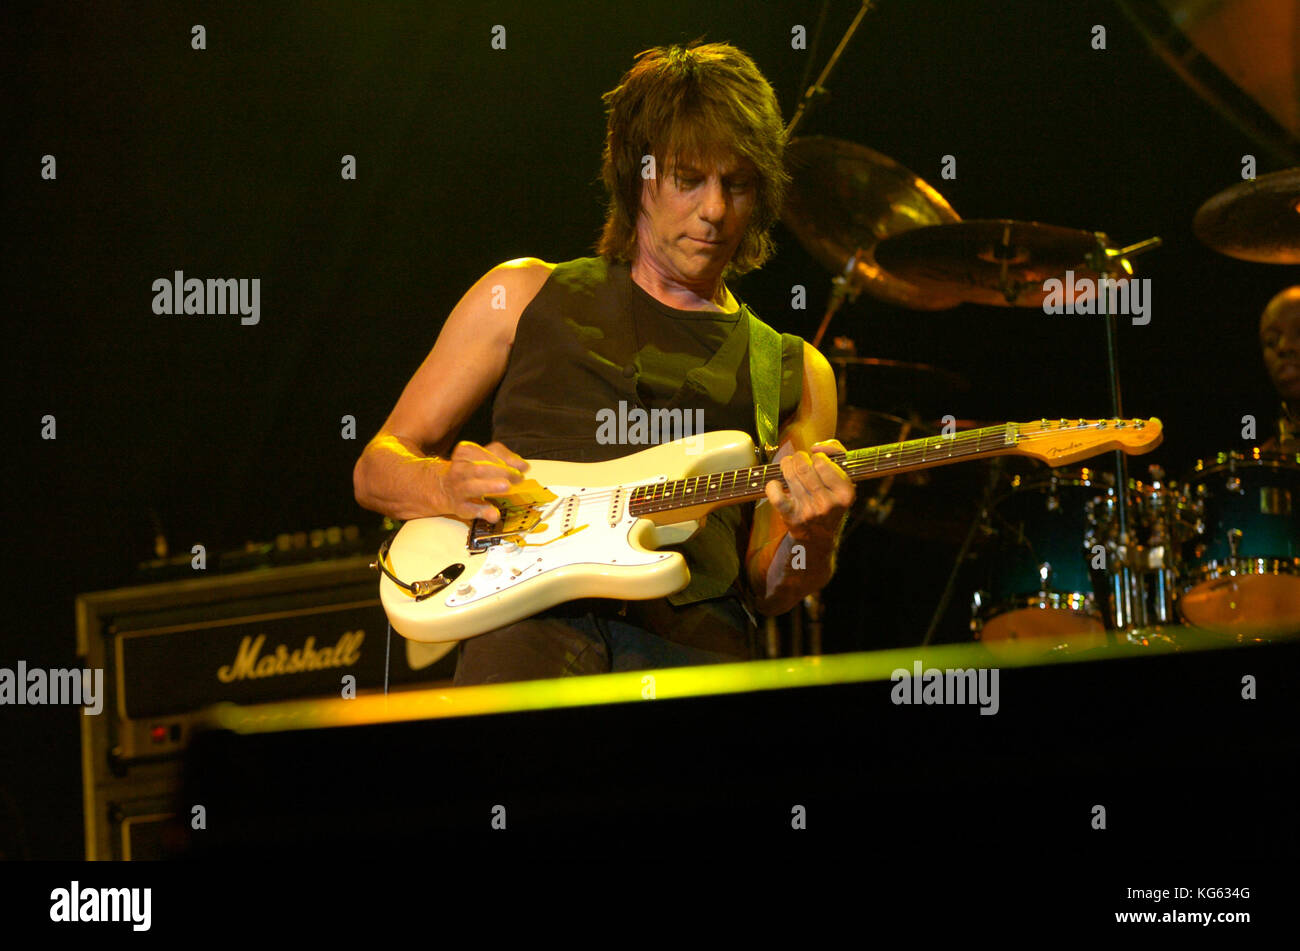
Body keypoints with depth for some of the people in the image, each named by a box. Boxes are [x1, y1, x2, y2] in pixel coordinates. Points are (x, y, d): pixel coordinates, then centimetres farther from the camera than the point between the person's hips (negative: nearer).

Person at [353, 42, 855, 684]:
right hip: (531, 617, -3)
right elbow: (377, 469, 19)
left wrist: (812, 537, -7)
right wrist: (448, 486, -3)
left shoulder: (794, 375, 23)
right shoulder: (525, 296, 20)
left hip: (694, 641, 3)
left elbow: (768, 590, 16)